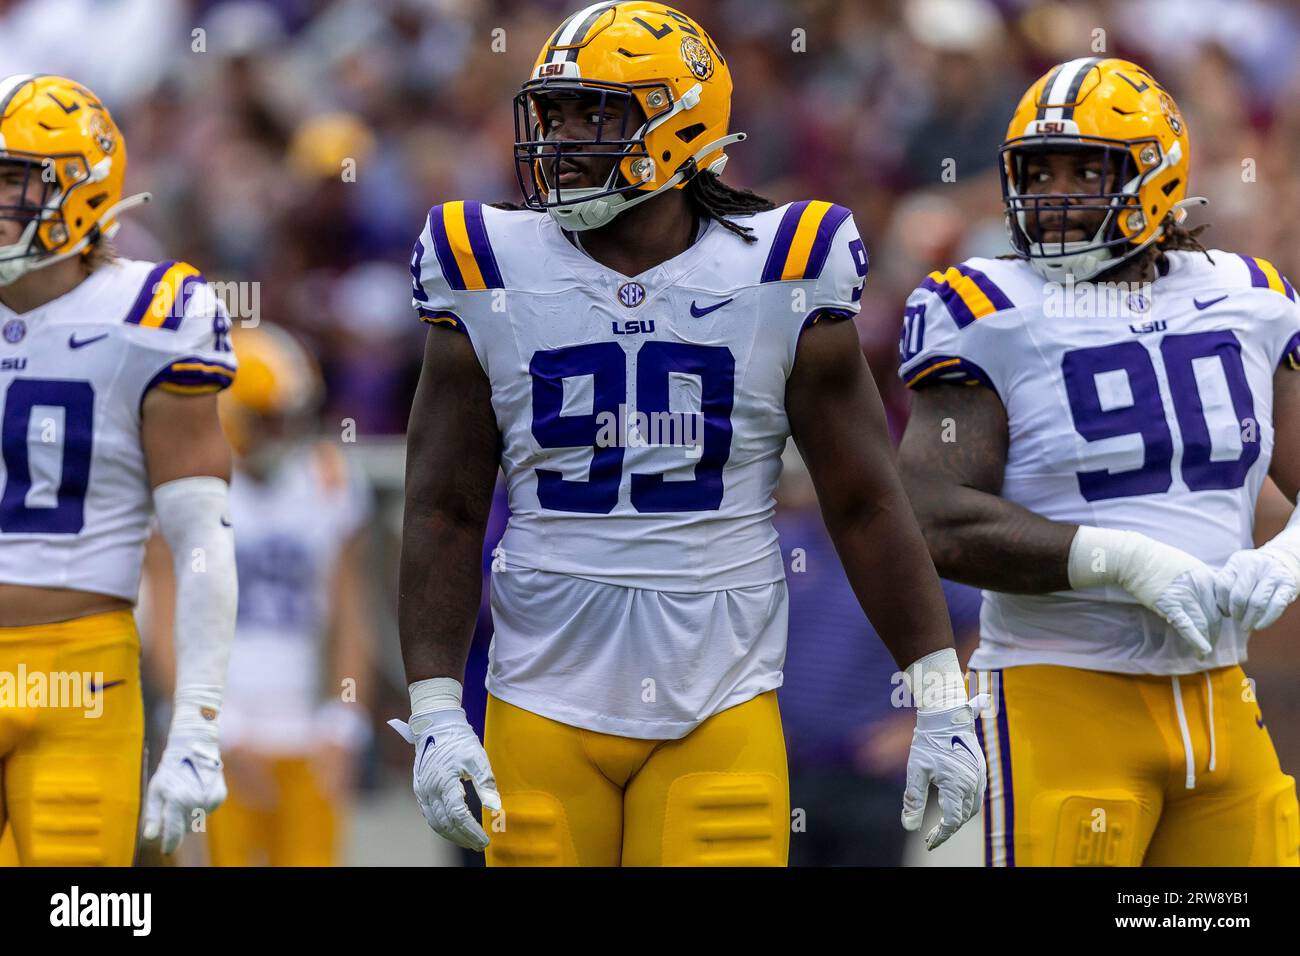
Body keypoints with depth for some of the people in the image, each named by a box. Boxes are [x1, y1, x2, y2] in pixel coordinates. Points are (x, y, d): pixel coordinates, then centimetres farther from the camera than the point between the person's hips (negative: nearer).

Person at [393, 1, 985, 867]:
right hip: (545, 715, 1)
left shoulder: (778, 279, 0)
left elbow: (866, 505, 3)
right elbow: (444, 514, 4)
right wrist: (434, 712, -4)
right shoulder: (493, 280, 2)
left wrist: (942, 702, 0)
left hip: (722, 719, -1)